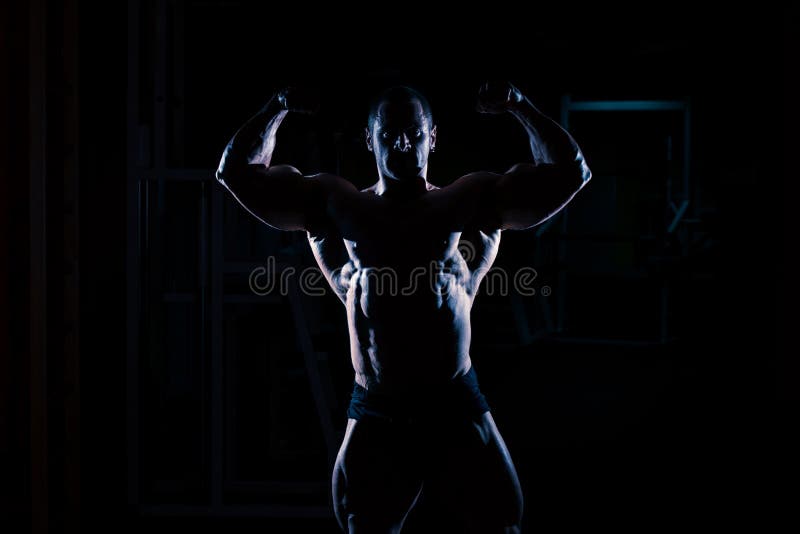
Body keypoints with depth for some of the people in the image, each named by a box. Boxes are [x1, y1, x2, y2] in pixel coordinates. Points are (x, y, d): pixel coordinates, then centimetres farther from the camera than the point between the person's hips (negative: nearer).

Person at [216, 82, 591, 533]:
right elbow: (237, 170, 8)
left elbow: (571, 171, 3)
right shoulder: (338, 205, 7)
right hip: (375, 414, 1)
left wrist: (519, 105, -4)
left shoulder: (471, 200, 5)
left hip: (457, 408, 0)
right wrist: (282, 105, 0)